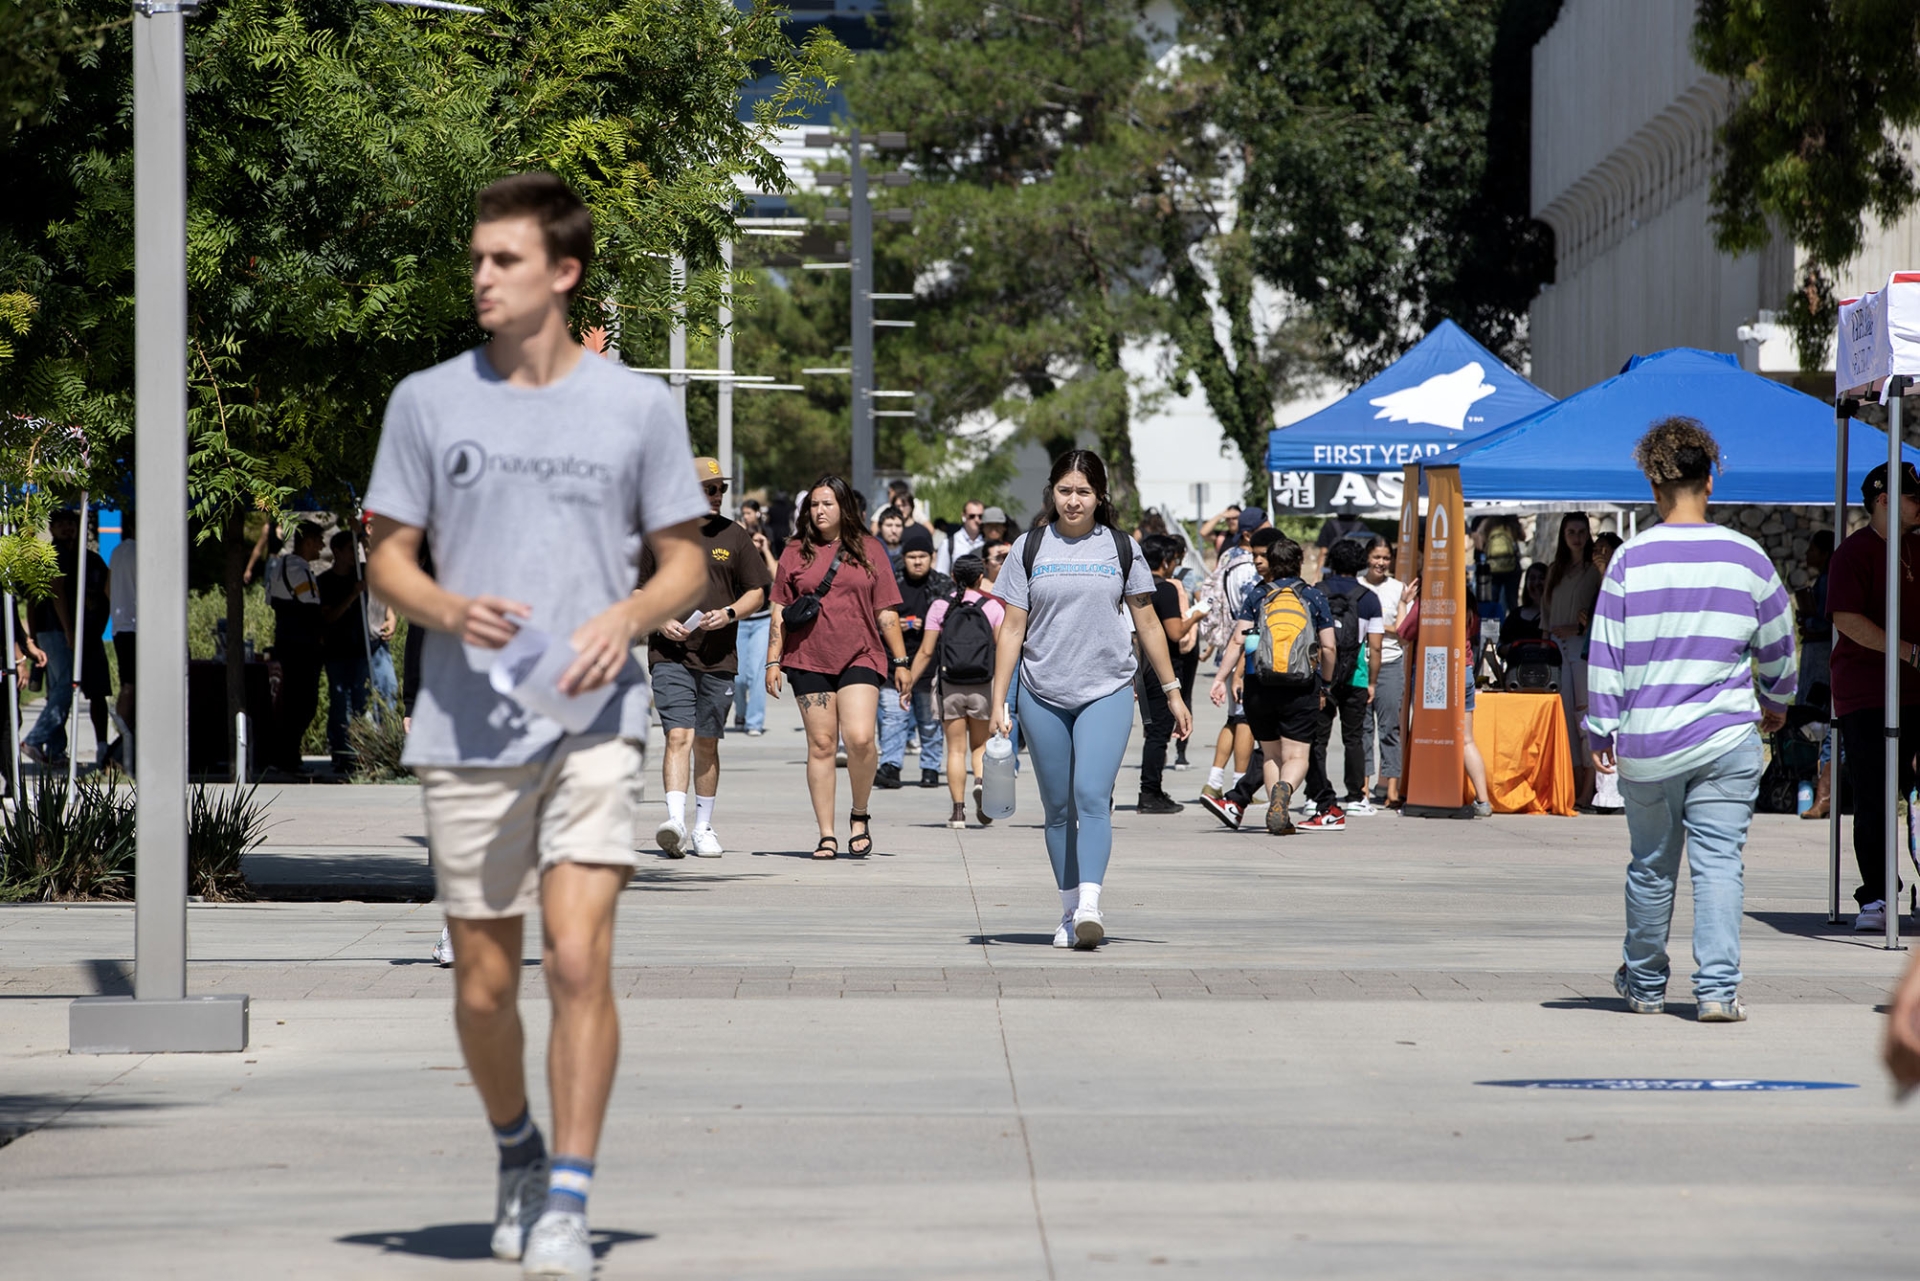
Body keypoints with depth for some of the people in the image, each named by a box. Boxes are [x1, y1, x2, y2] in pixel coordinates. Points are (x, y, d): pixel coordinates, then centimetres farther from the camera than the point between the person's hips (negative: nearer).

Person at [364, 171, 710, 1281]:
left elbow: (687, 562, 10)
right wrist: (449, 610, -11)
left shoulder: (638, 406, 4)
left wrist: (627, 617, -11)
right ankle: (518, 1151, 33)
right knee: (486, 981, 6)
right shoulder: (428, 401, 6)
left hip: (594, 722, -2)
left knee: (579, 956, -16)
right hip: (466, 731, 2)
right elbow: (388, 557, 10)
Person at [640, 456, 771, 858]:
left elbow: (756, 592, 12)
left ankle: (703, 829, 20)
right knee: (678, 735, -16)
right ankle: (675, 821, -25)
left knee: (707, 744, 9)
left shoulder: (734, 537, 8)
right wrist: (660, 622, -8)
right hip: (670, 654, -2)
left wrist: (729, 614, -8)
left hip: (718, 657, 2)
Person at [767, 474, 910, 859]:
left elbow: (886, 611, 9)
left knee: (860, 739, -16)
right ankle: (827, 835, 6)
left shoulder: (868, 550, 8)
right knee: (821, 744, 1)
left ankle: (860, 815, 7)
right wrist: (773, 660, 3)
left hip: (860, 657, -1)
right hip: (809, 660, 1)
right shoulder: (797, 552, 8)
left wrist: (901, 661, 7)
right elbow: (780, 610, 10)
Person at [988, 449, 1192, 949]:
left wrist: (1172, 692, 11)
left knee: (1092, 796, -17)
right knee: (1058, 808, 5)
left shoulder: (1121, 548, 6)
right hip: (1042, 696, 2)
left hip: (1107, 691, -1)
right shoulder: (1030, 548, 5)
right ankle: (1070, 912, 14)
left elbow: (1147, 624, 11)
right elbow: (1012, 628, 5)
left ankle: (1090, 906, -25)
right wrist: (998, 703, -1)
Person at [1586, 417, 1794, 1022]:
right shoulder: (1745, 556, -1)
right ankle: (1717, 988, -11)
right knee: (1718, 861, -1)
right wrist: (1777, 700, 28)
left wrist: (1601, 728, 6)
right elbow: (1778, 643, 10)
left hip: (1647, 743, 0)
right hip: (1726, 737, 0)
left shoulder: (1631, 559, -4)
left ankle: (1644, 983, 26)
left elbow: (1605, 653, -3)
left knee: (1651, 865, 13)